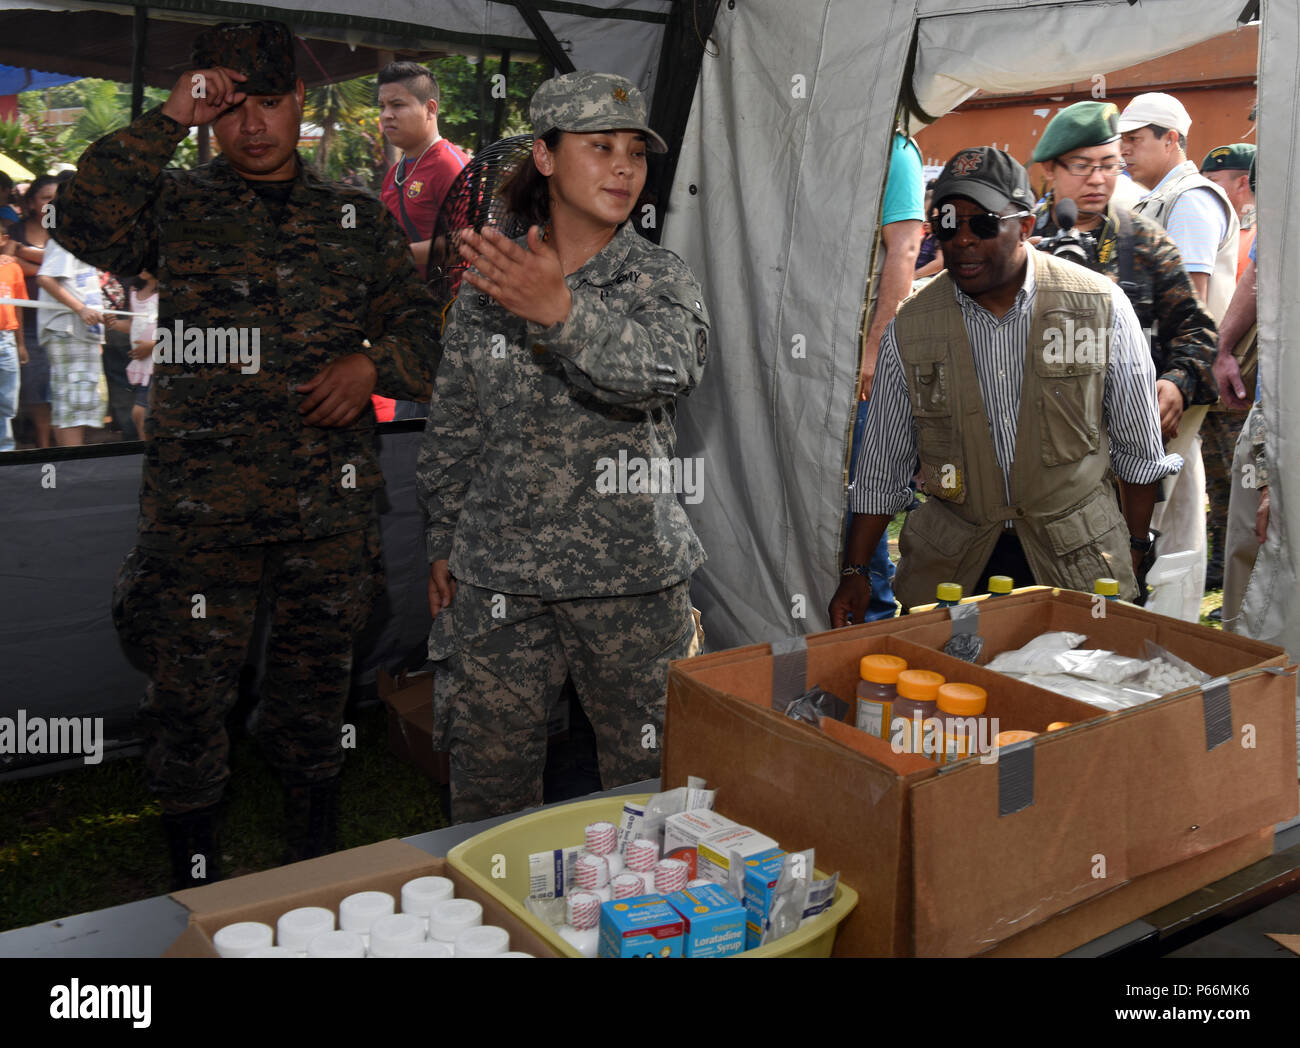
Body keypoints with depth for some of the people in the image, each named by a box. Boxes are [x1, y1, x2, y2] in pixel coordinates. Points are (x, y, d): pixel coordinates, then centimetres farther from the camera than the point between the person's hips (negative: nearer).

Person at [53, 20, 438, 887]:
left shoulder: (361, 220, 12)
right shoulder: (175, 206, 6)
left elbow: (420, 330, 12)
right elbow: (84, 224, -13)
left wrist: (370, 362, -8)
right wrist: (169, 120, -13)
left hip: (330, 511, 2)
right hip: (199, 511, -1)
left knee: (316, 702, 13)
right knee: (188, 702, 5)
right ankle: (196, 900, 25)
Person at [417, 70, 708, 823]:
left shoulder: (660, 278, -2)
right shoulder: (486, 281, 4)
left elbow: (666, 367, -25)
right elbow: (454, 424, 12)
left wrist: (561, 311, -40)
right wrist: (444, 539, 11)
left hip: (634, 572, -1)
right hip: (498, 575, 2)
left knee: (651, 780, 11)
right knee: (490, 785, 12)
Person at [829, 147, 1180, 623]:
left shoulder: (1101, 306, -6)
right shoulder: (909, 329, -4)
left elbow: (1139, 446, 4)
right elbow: (883, 463, 4)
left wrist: (1136, 550, 7)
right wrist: (855, 573, 2)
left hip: (1079, 558, 0)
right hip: (950, 564, 1)